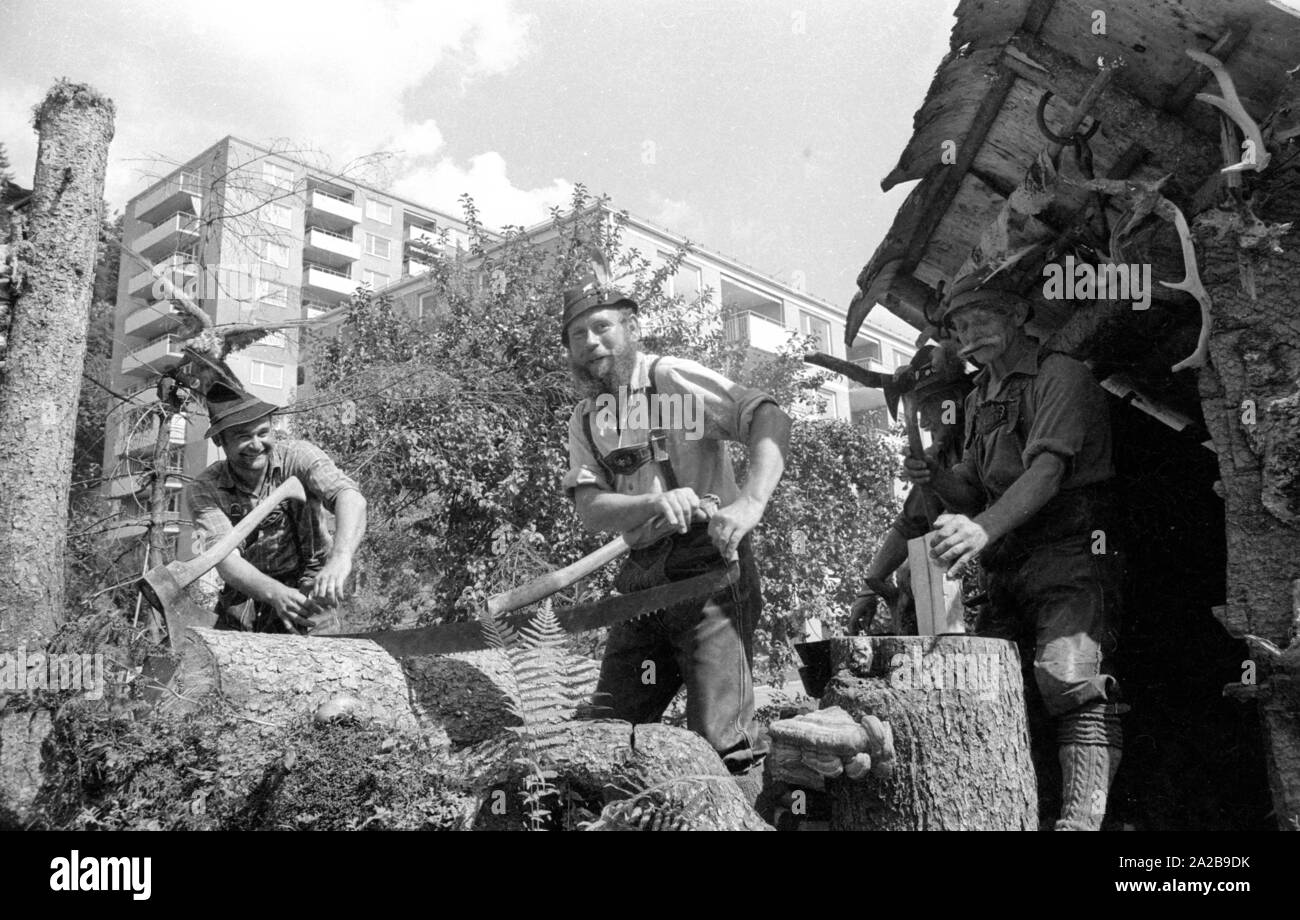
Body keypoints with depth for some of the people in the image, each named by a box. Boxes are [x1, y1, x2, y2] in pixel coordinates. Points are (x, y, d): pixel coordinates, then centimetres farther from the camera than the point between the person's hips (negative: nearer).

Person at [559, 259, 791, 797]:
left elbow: (771, 421, -17)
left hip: (709, 565, -6)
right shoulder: (583, 420, 13)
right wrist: (655, 503, -22)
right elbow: (591, 510, -2)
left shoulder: (674, 379, -5)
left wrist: (750, 503, -33)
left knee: (720, 736, -11)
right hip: (641, 580, 7)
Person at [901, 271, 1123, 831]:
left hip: (1070, 553, -7)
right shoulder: (979, 400, 21)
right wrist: (935, 479, -1)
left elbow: (1048, 469, -19)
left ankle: (1082, 815, -25)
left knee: (1072, 676, -24)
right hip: (1008, 569, 7)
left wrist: (984, 528, -33)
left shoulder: (1061, 375, -3)